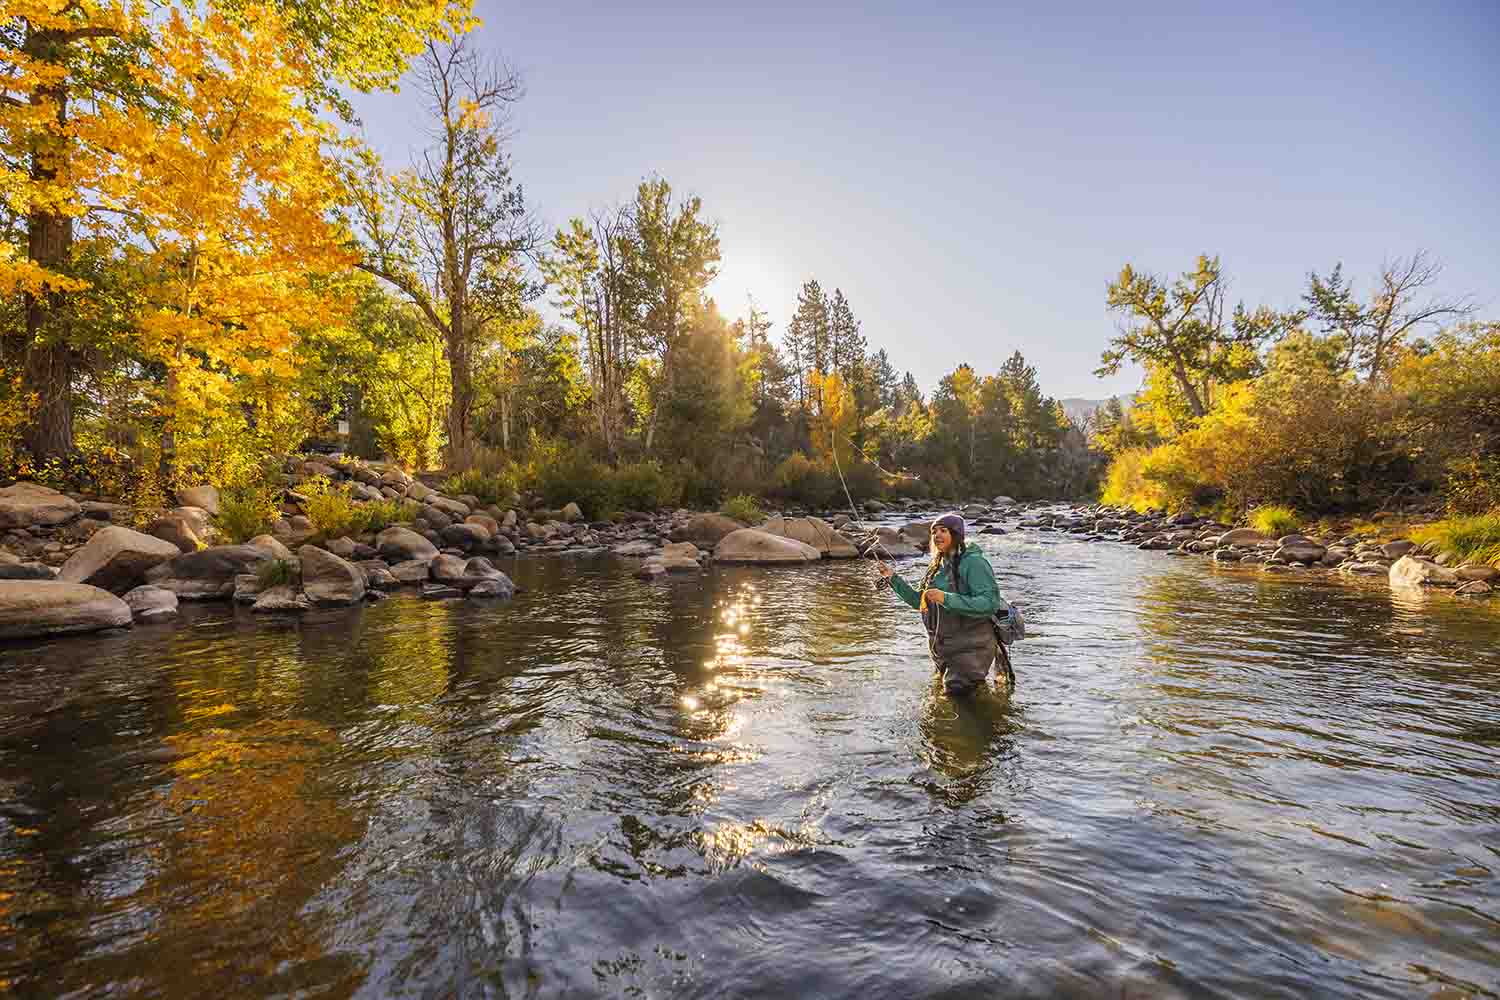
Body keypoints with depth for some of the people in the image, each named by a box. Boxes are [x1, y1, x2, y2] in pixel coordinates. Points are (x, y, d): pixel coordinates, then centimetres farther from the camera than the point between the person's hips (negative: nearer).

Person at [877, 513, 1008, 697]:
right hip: (941, 648, 8)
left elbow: (990, 603, -28)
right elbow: (919, 600, 13)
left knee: (956, 693, -1)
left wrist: (946, 599, -35)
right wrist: (893, 578, 4)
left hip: (970, 646, -8)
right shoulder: (937, 566, 6)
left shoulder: (974, 562, -18)